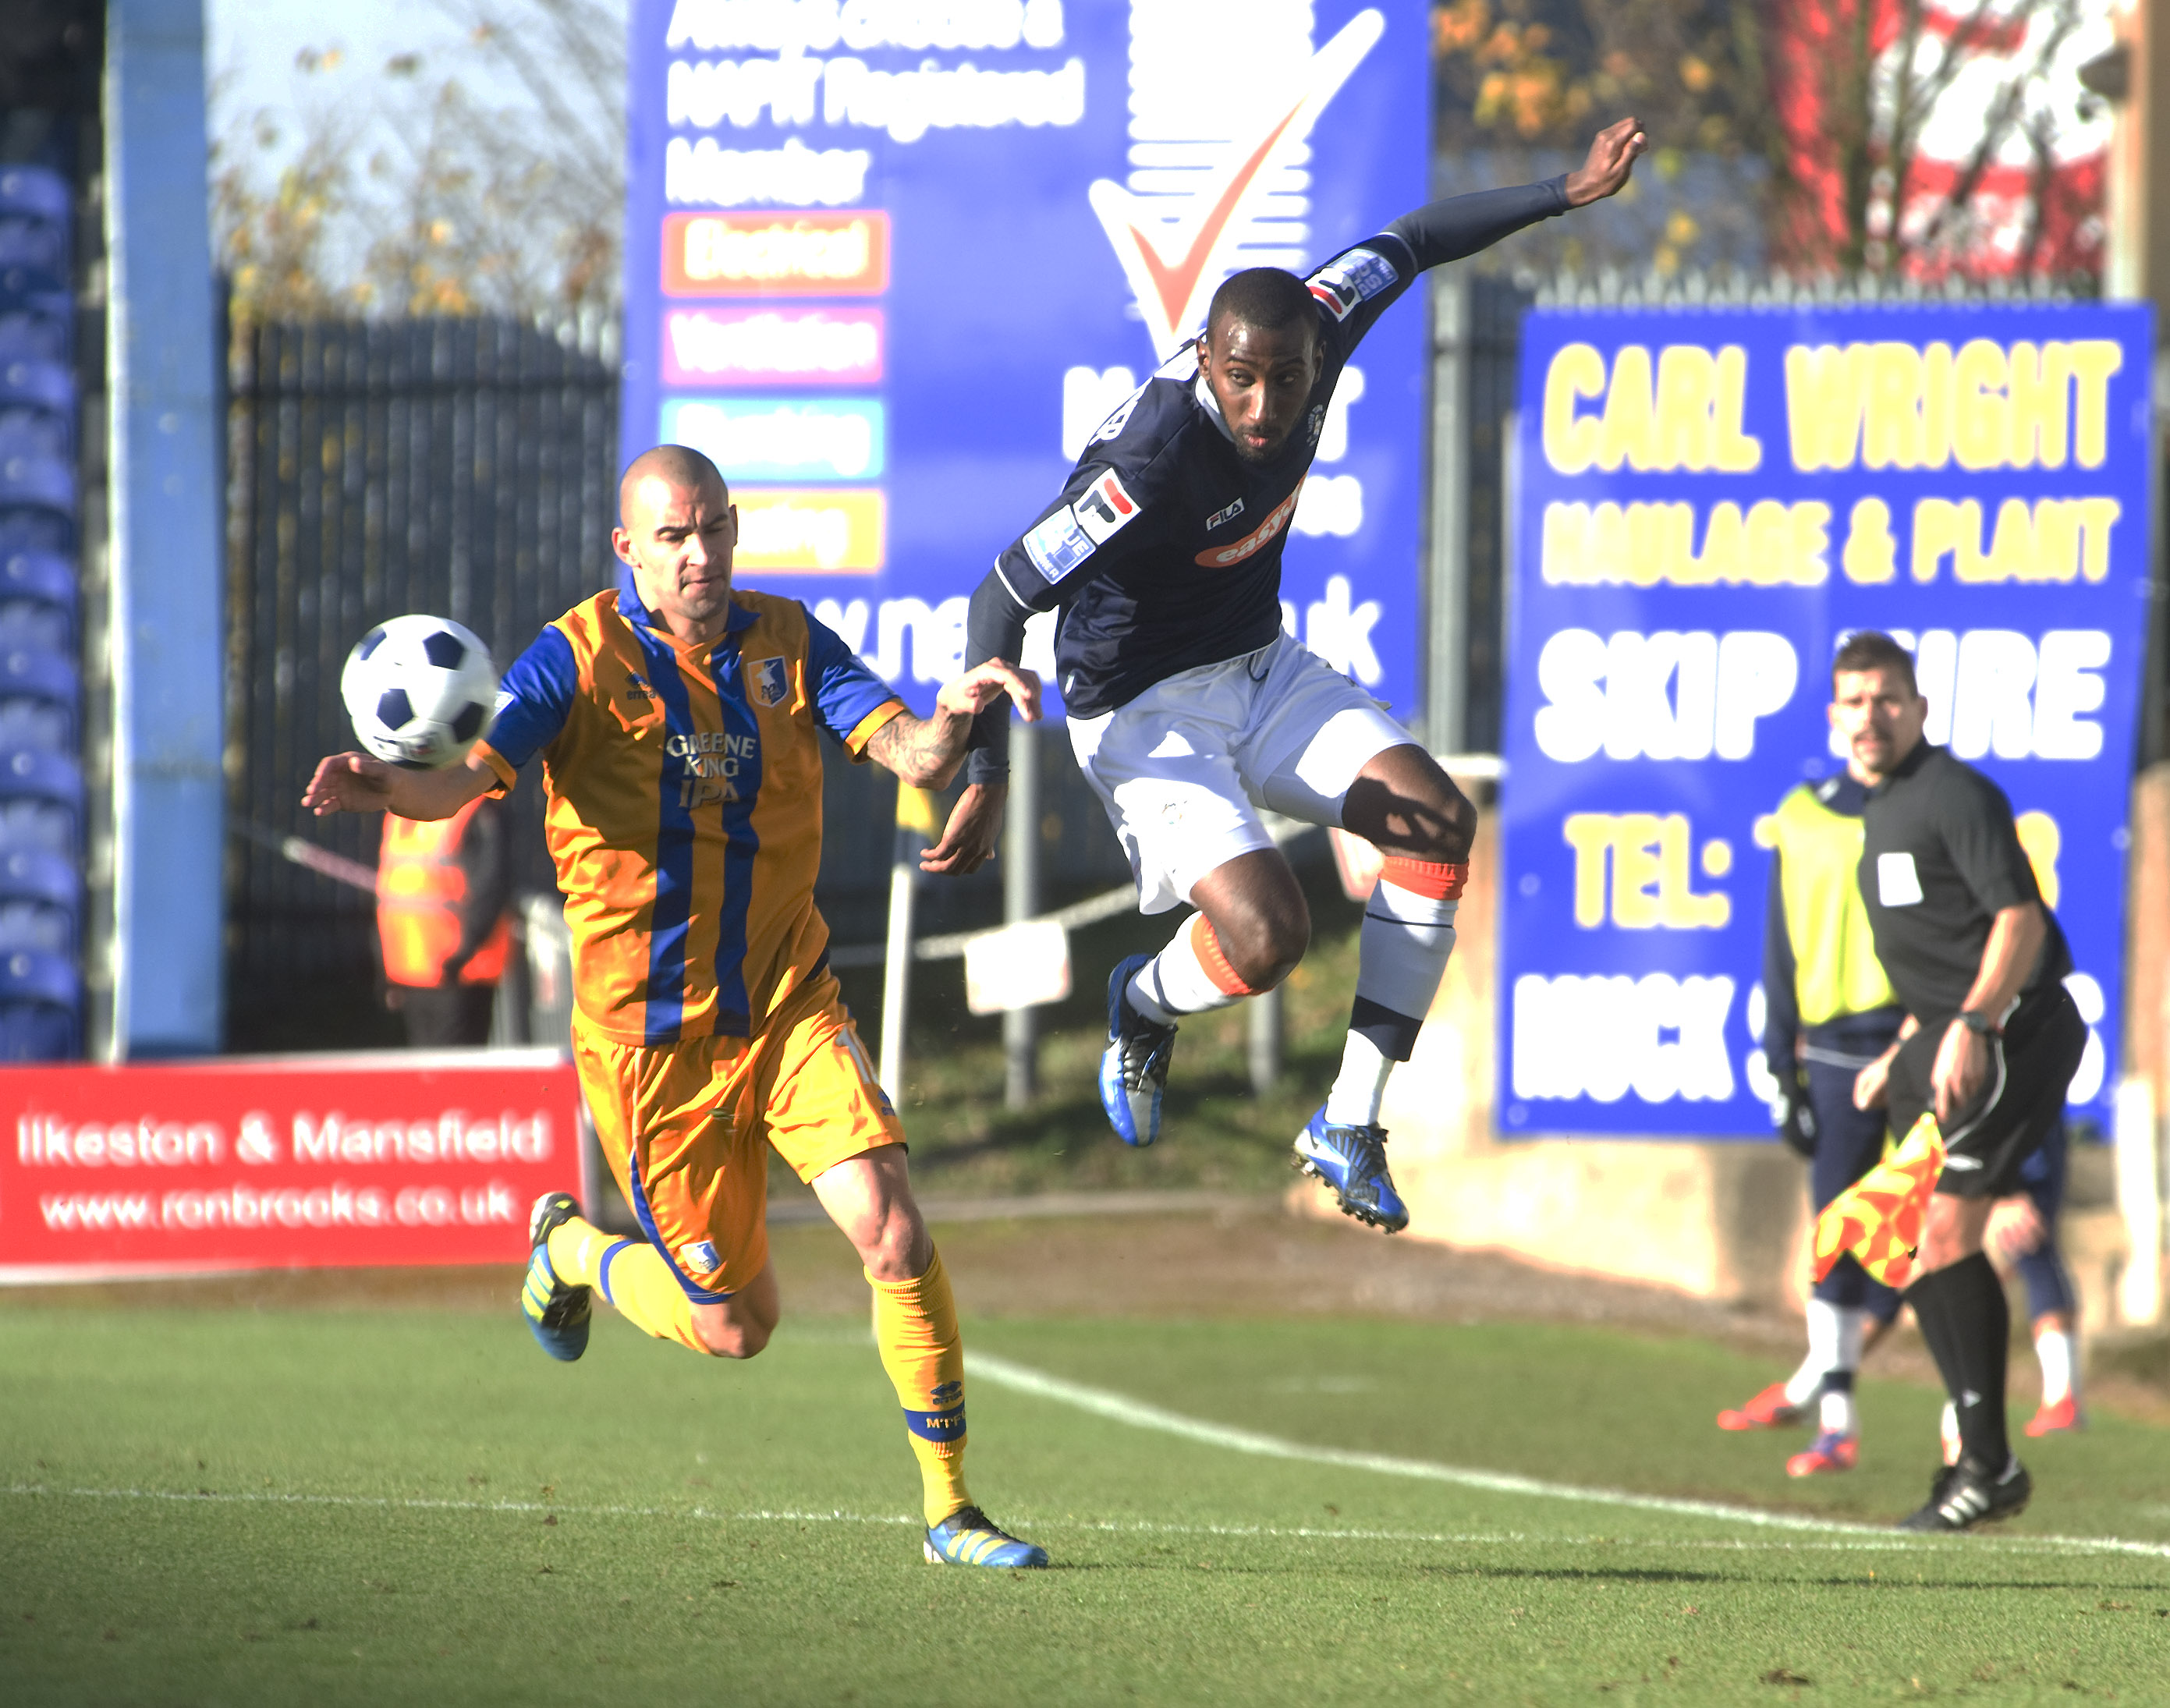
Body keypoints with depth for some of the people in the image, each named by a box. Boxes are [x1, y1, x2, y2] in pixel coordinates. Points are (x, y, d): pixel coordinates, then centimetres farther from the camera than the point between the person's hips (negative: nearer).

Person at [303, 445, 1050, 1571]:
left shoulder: (787, 644, 1)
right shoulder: (581, 657, -9)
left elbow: (908, 754, -10)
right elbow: (475, 773, -23)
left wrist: (949, 721, -34)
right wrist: (395, 789, -46)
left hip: (789, 1006, 3)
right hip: (650, 1035, -3)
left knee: (893, 1233, -16)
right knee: (734, 1325, 4)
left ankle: (949, 1509, -3)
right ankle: (567, 1248, 35)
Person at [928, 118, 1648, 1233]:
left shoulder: (1312, 333, -15)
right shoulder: (1151, 460, -34)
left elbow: (1409, 243, 6)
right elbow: (1003, 598, -27)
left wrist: (1569, 193, 6)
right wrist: (987, 775, -27)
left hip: (1262, 669, 7)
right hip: (1146, 709, -7)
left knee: (1438, 821, -10)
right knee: (1266, 937, -24)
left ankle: (1349, 1126, -2)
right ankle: (1144, 1007, 14)